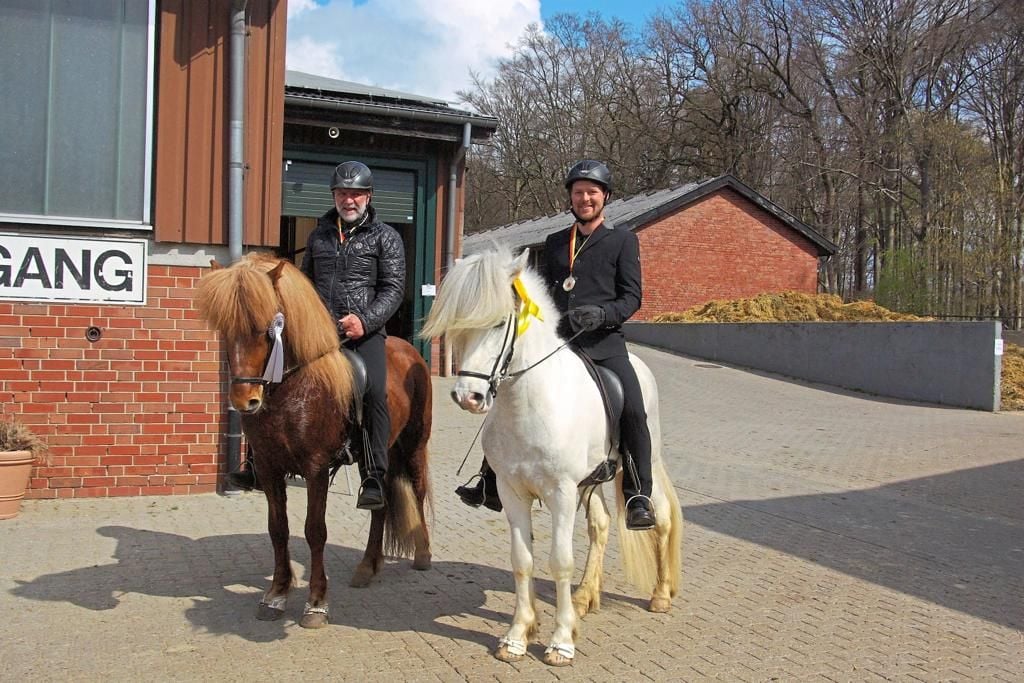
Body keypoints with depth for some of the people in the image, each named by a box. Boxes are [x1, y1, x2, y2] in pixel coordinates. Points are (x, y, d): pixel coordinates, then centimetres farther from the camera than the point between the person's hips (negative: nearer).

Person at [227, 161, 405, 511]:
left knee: (374, 389, -29)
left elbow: (393, 288, -2)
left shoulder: (385, 236, 6)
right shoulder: (319, 235, 18)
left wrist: (365, 320, -17)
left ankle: (374, 478, -24)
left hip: (364, 331, -4)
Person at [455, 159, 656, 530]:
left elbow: (632, 295, 0)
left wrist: (603, 313, -19)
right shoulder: (554, 243, 19)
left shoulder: (623, 240, 7)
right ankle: (491, 483, 14)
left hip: (603, 342, -4)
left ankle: (638, 496, -10)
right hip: (554, 339, 4)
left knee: (633, 408, -23)